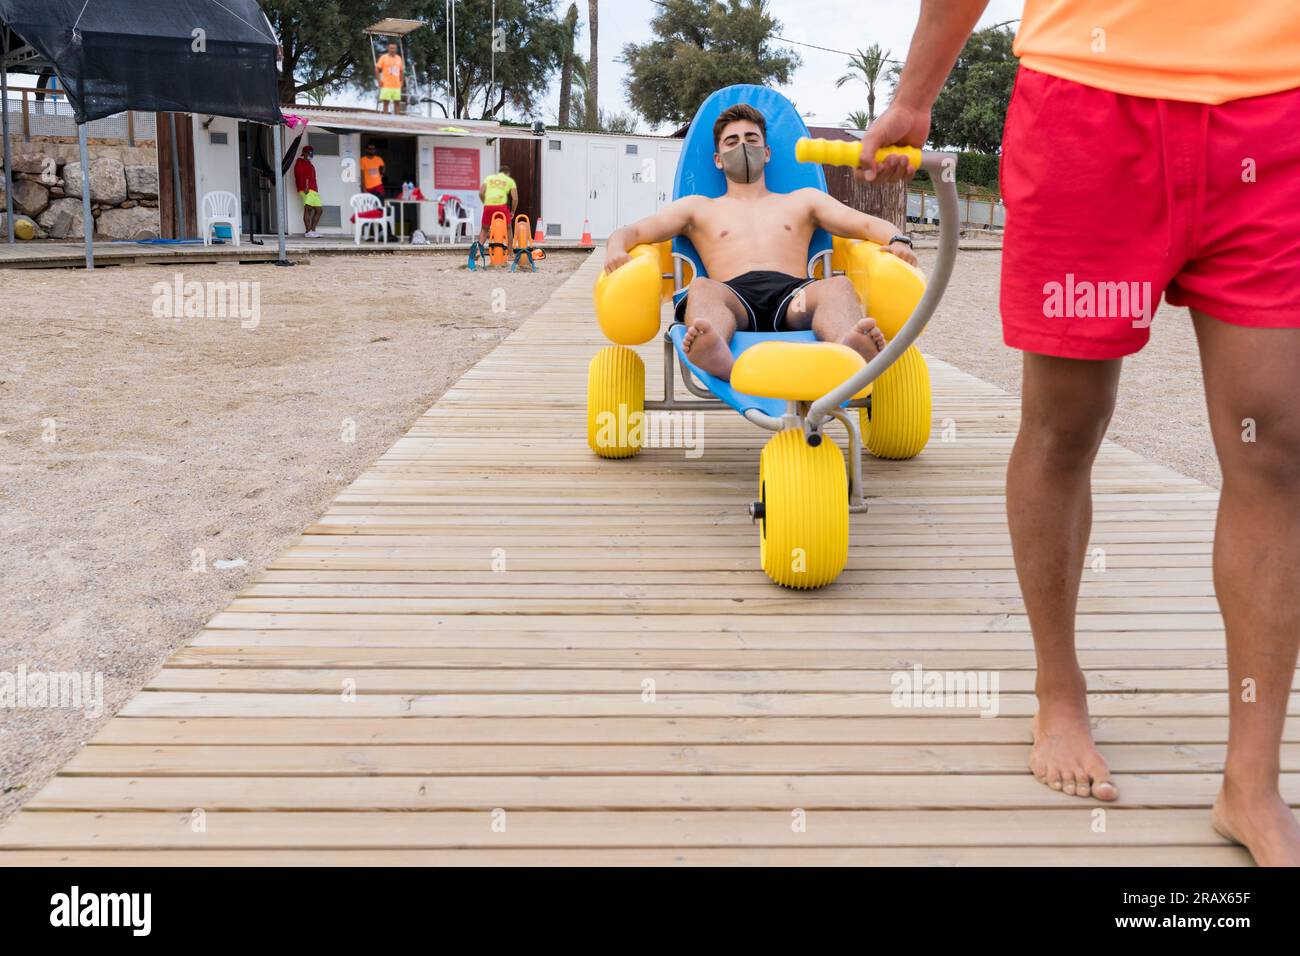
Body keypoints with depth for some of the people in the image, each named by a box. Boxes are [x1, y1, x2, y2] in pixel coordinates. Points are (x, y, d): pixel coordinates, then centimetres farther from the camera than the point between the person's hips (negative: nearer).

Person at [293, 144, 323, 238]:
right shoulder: (300, 162, 1)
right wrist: (305, 187, -20)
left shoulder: (309, 164, 28)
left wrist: (316, 189, 20)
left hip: (313, 190, 9)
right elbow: (299, 176, -10)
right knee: (308, 209, -13)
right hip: (306, 190, -9)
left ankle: (312, 230, 10)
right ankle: (308, 231, -16)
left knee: (319, 209, 7)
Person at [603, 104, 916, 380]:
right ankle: (716, 356, -71)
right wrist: (616, 247, -6)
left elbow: (866, 223, 24)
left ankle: (849, 350, -68)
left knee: (838, 285, -34)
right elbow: (633, 231, 21)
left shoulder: (802, 200, 35)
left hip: (794, 294, 1)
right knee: (701, 288, -37)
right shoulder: (698, 208, 33)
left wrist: (896, 240, -1)